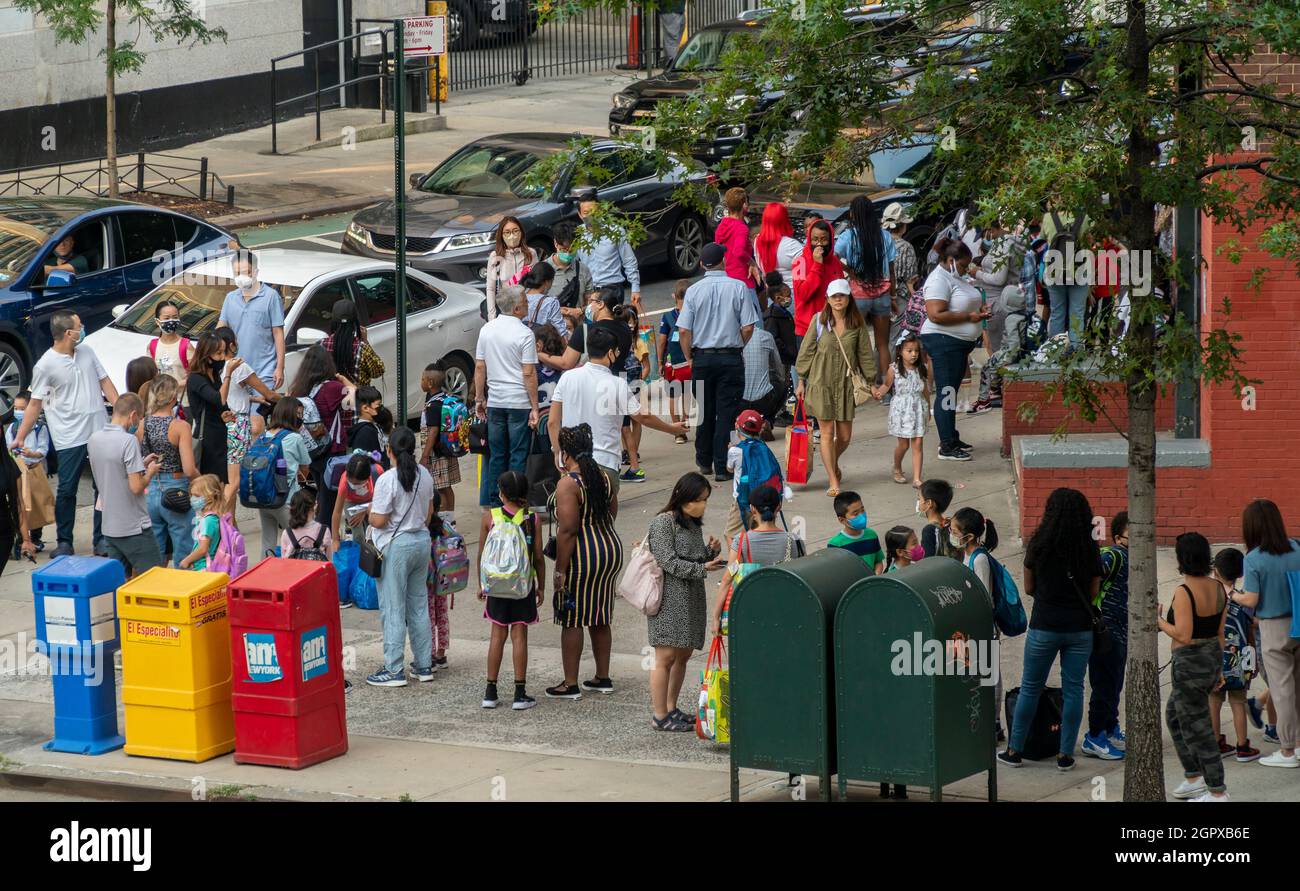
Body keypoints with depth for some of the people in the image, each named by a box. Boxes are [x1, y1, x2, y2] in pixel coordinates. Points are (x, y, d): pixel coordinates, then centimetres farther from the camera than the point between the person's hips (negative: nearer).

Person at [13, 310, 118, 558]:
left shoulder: (86, 352, 5)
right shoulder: (45, 366, -10)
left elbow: (104, 382, 10)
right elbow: (35, 403, -7)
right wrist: (19, 439, -7)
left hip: (98, 431, 5)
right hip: (69, 437, -5)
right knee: (67, 490, 1)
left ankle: (102, 539, 17)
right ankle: (64, 542, 11)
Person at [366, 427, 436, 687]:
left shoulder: (387, 481, -19)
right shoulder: (424, 475, 2)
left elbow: (378, 521, -18)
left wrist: (369, 512, 3)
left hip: (395, 546, -7)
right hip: (422, 540, 7)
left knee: (393, 609, -1)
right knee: (419, 605, 15)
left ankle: (394, 670, 1)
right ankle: (424, 665, 20)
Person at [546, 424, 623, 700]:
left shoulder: (568, 484, -17)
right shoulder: (604, 477, 7)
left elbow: (568, 529, -21)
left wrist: (560, 570, -18)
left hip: (582, 556, -8)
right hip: (611, 551, 8)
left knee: (572, 620, 0)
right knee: (600, 619, 17)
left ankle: (570, 684, 3)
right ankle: (603, 678, 23)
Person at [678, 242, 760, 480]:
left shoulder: (694, 291, -4)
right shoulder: (738, 288, -7)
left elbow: (684, 330, -6)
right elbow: (748, 327, -8)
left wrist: (689, 357, 7)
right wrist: (737, 346, 10)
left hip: (702, 358, 2)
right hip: (731, 358, -2)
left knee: (705, 411, 15)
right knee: (727, 413, 1)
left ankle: (704, 461, 29)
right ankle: (722, 467, -1)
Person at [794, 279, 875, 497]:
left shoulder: (857, 324, 2)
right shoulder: (819, 321, -3)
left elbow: (865, 354, 8)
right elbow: (806, 351, 3)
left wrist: (870, 381, 8)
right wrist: (801, 381, 3)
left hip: (846, 383, 2)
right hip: (821, 382, -2)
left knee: (845, 436, 7)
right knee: (827, 433, -3)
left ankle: (833, 463, 38)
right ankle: (833, 481, 2)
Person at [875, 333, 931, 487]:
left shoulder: (921, 369, 3)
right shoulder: (894, 369, -6)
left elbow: (925, 390, 13)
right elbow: (887, 385, 4)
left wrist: (928, 409, 19)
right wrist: (879, 392, -17)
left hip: (918, 408, 2)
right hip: (901, 409, -2)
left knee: (918, 444, -4)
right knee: (903, 444, 6)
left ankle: (917, 478, -3)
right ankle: (897, 470, 34)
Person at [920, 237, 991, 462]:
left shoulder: (956, 277, 16)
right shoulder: (939, 281, -16)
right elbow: (936, 315, -25)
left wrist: (979, 310, 9)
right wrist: (969, 316, -22)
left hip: (960, 342, 10)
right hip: (943, 342, -10)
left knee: (952, 391, 16)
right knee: (946, 392, -8)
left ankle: (951, 438, 24)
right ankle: (946, 447, -7)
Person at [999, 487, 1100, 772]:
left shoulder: (1039, 545, -6)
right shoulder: (1090, 549, -3)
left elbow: (1029, 588, 3)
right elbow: (1094, 592, 3)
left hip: (1045, 625, -1)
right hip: (1080, 628, 1)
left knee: (1030, 687, 9)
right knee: (1073, 689, 8)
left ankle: (1015, 750, 14)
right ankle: (1065, 754, 9)